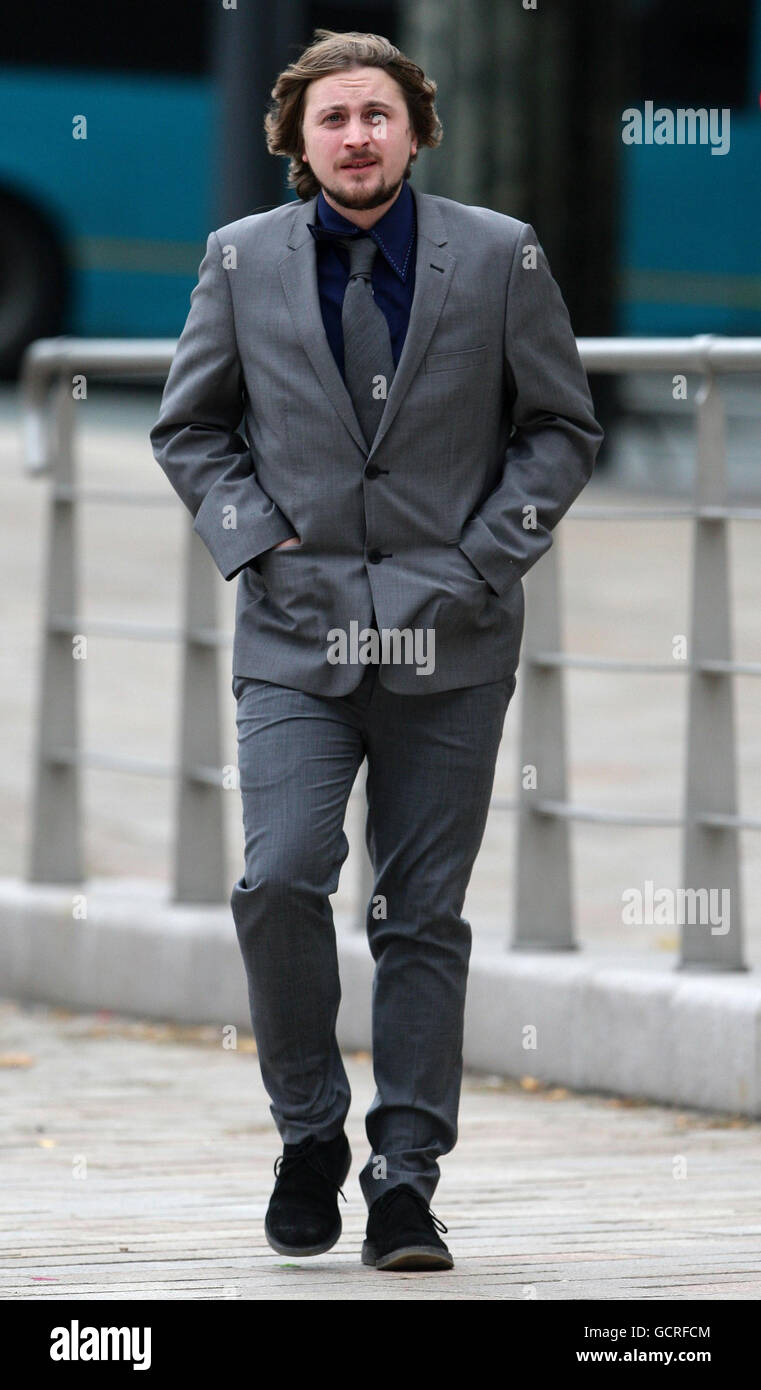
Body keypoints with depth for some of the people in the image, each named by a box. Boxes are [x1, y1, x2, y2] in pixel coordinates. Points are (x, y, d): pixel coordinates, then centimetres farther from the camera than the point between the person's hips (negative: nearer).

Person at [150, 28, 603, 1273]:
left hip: (449, 646, 0)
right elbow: (189, 426, 14)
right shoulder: (242, 260, 5)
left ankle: (406, 1181, 7)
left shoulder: (501, 257, 3)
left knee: (424, 917, 1)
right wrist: (253, 539, -1)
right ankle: (310, 1135, 6)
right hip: (296, 638, 0)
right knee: (279, 884, -14)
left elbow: (562, 425, 8)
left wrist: (487, 554, -4)